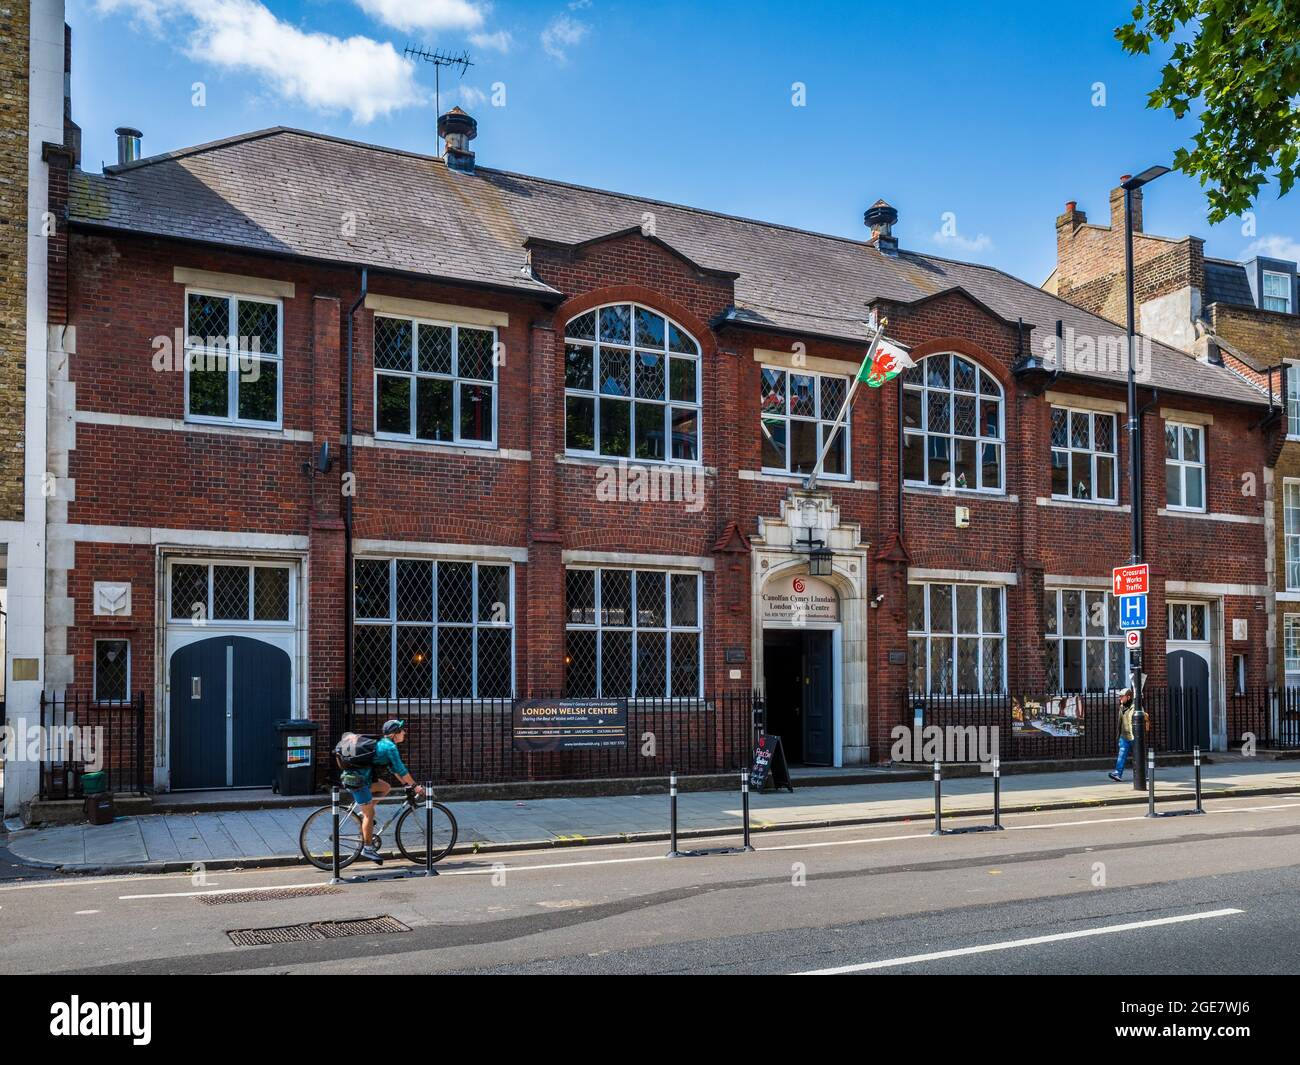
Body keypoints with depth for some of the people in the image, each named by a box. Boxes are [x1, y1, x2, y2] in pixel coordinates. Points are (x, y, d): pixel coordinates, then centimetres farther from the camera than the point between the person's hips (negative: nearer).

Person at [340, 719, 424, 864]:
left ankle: (364, 814, 14)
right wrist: (415, 786, -3)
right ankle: (368, 848, 6)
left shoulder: (382, 743, 18)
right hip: (357, 780, -9)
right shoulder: (390, 747, -11)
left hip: (352, 776, 9)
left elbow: (393, 768, 26)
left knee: (386, 787, 18)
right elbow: (401, 769, -11)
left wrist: (406, 783, 25)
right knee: (370, 814, 0)